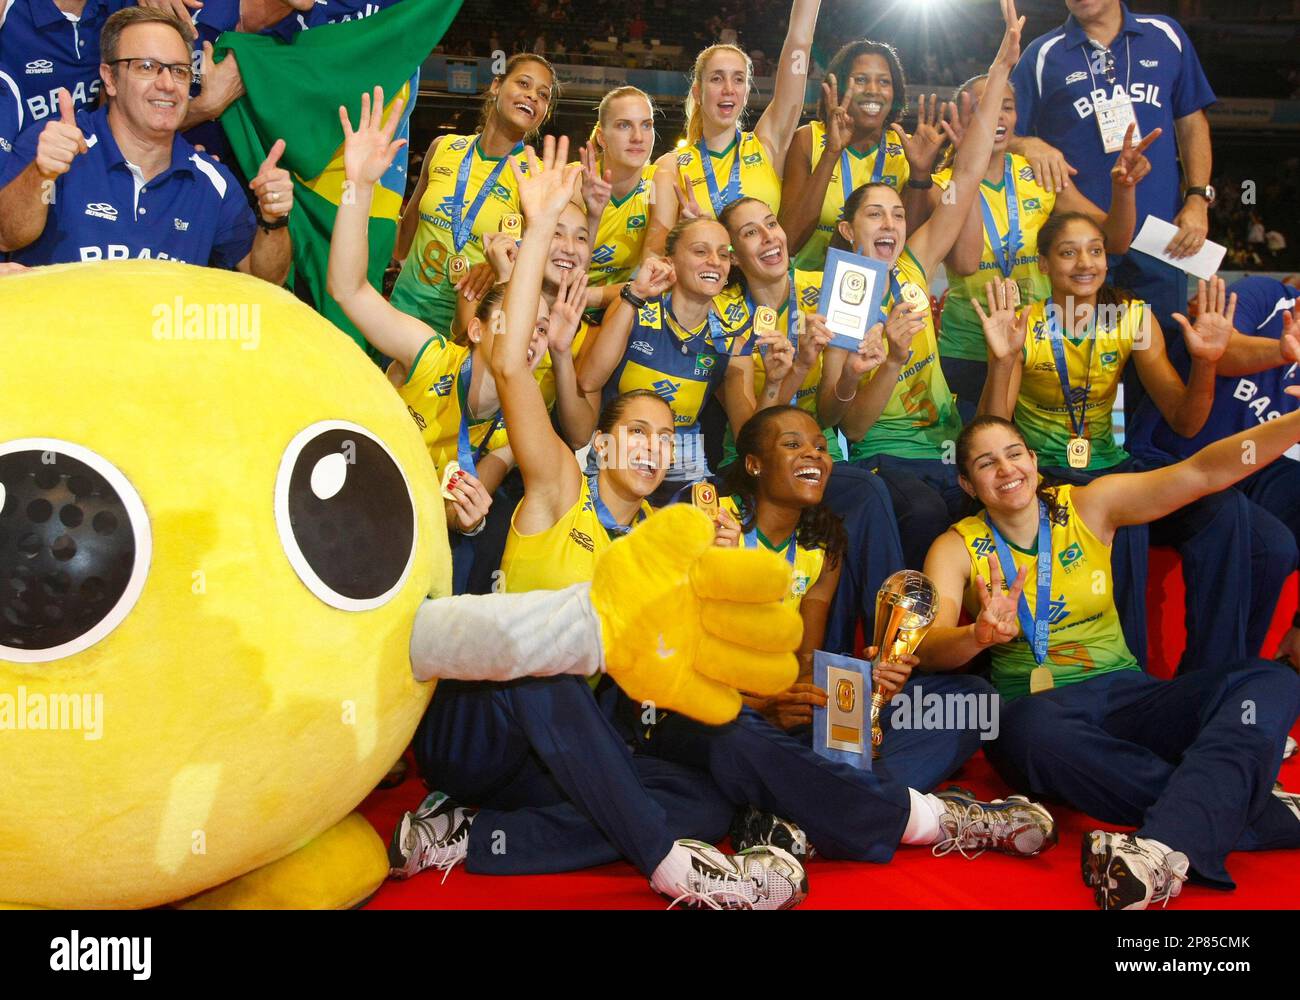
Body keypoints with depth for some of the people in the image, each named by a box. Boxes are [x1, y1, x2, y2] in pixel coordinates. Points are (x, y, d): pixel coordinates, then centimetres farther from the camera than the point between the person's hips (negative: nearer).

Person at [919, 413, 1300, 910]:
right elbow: (930, 647, -12)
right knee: (1032, 726, -40)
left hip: (1126, 694, 3)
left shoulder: (1091, 506, 8)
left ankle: (1163, 845, -43)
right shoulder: (956, 548, 4)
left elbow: (1203, 471, -2)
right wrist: (979, 635, -35)